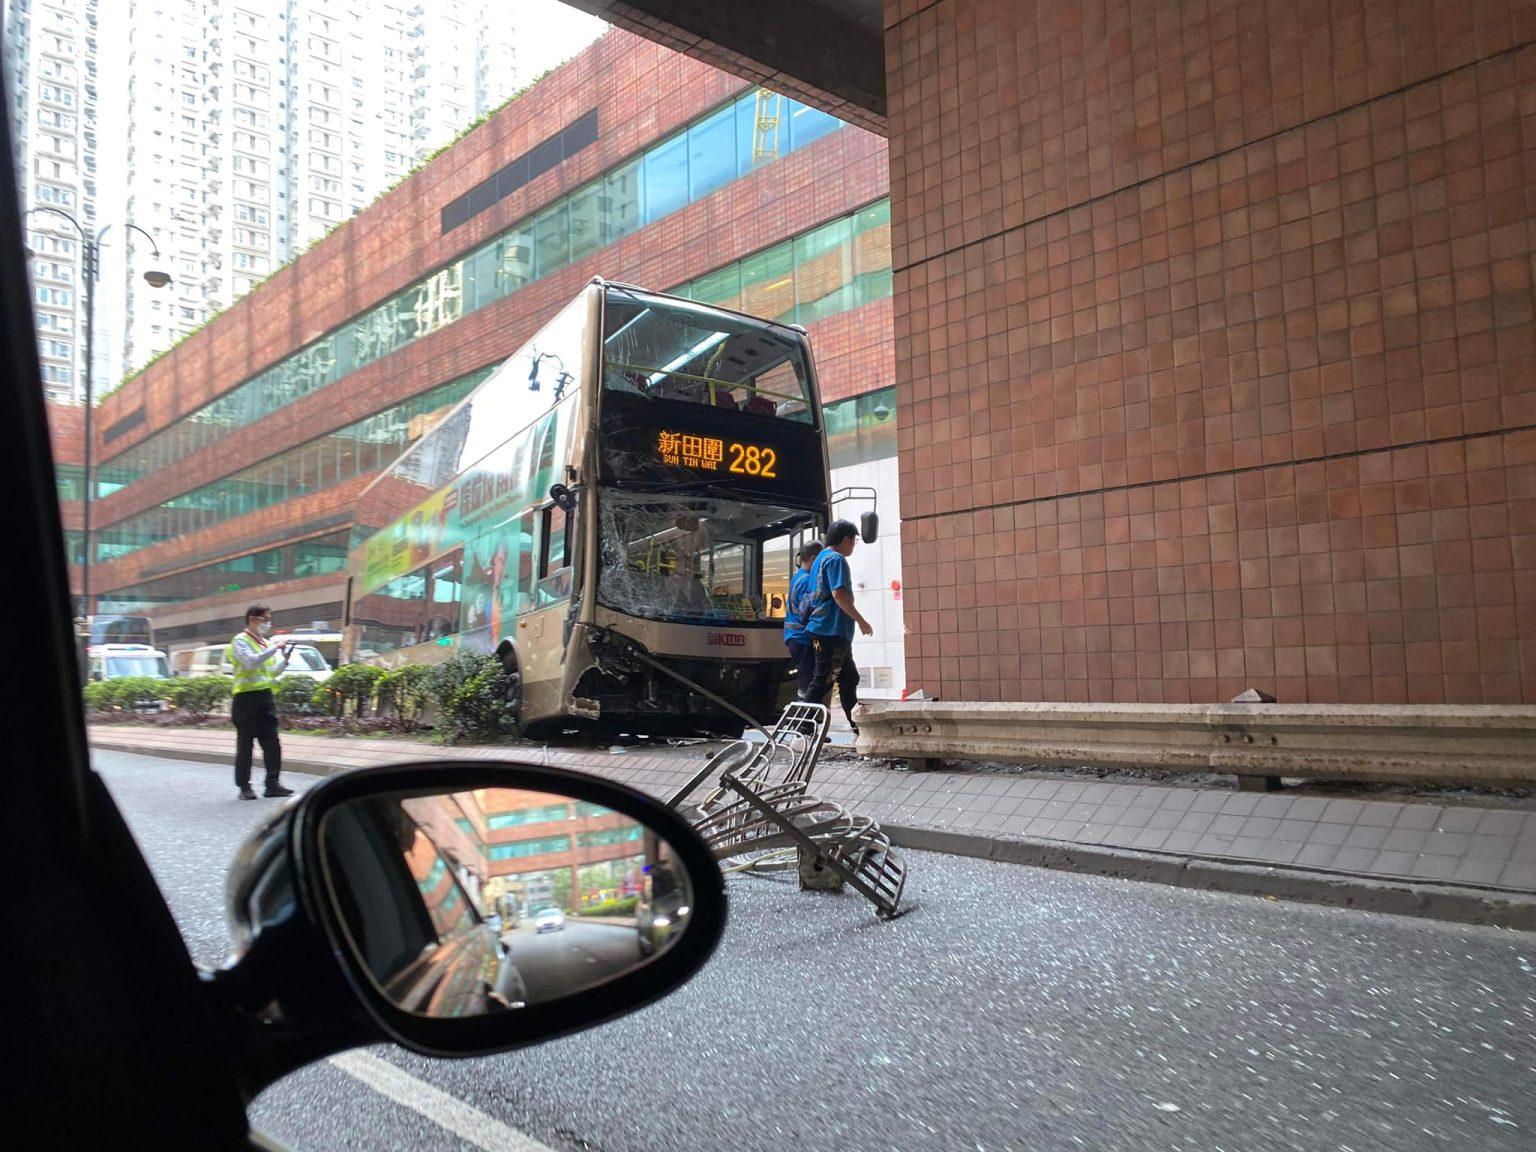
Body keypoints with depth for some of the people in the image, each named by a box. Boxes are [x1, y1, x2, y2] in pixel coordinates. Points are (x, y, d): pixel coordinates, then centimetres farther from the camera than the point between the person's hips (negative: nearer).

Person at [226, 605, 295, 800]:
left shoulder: (265, 643, 16)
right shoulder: (240, 641, -5)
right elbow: (251, 661, -23)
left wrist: (285, 659, 3)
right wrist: (275, 648, -22)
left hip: (266, 696, 7)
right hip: (247, 697, -6)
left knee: (271, 743, 3)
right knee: (245, 744, 1)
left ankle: (272, 783, 7)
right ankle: (244, 786, 7)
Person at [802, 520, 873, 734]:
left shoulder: (821, 558, 19)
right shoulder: (836, 559, -11)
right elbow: (839, 594, -21)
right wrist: (861, 621, -14)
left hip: (825, 630, 10)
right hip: (833, 630, -10)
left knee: (849, 678, 15)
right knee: (822, 682, -9)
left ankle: (858, 728, 21)